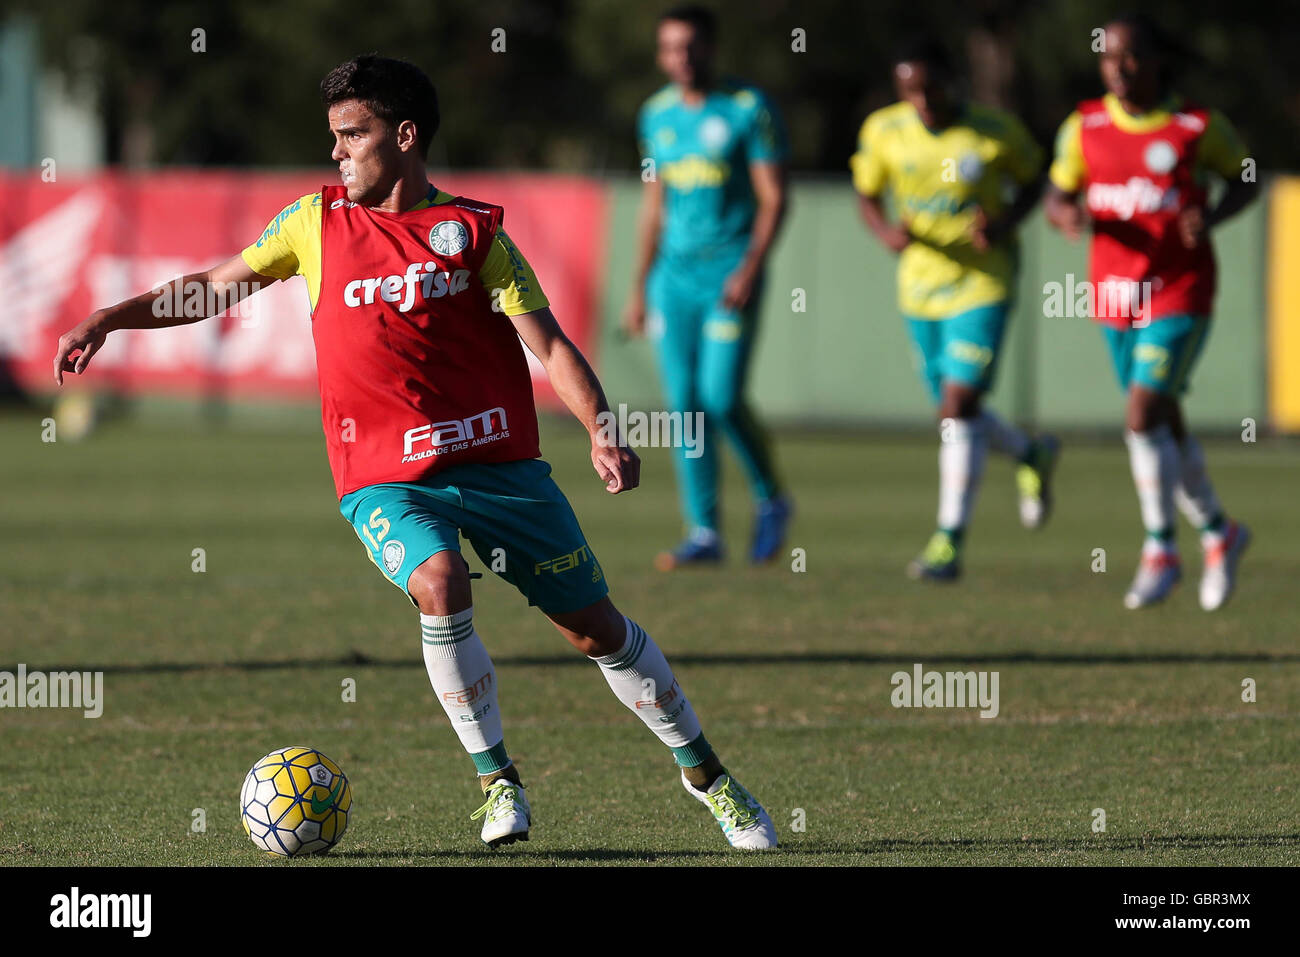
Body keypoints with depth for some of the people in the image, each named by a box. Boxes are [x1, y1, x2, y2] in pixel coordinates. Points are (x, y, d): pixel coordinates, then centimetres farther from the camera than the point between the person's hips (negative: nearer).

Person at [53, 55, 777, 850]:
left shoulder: (472, 231, 0)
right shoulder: (317, 221, 5)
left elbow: (549, 343, -4)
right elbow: (214, 286, 15)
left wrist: (601, 430, -20)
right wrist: (106, 321, 5)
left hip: (496, 460, 0)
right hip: (385, 478, 0)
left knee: (596, 625, 3)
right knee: (439, 584, -30)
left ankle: (706, 774, 23)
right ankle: (497, 782, -15)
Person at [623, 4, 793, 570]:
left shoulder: (748, 109, -5)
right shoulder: (657, 115, 12)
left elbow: (774, 198, -6)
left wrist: (750, 269, -18)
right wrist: (640, 286, 17)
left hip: (731, 271, -5)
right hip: (674, 271, 5)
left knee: (721, 399, -13)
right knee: (683, 401, -1)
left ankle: (771, 500, 10)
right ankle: (704, 533, 4)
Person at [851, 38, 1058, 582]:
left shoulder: (996, 133, -12)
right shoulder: (883, 131, -5)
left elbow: (1030, 181, 5)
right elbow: (867, 197, 7)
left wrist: (1005, 224, -15)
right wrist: (886, 232, -15)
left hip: (983, 286, -4)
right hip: (920, 288, 4)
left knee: (958, 408, -15)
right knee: (955, 415, 12)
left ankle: (949, 542, -10)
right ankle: (1033, 456, 44)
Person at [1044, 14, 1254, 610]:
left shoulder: (1198, 126, -8)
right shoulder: (1085, 127, 1)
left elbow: (1243, 179, 5)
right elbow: (1057, 196, 8)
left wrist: (1212, 217, -14)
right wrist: (1066, 215, -16)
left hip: (1180, 293, -5)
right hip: (1115, 292, 5)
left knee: (1143, 418, -16)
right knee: (1166, 426, 13)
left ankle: (1160, 551, -1)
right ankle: (1218, 532, 34)